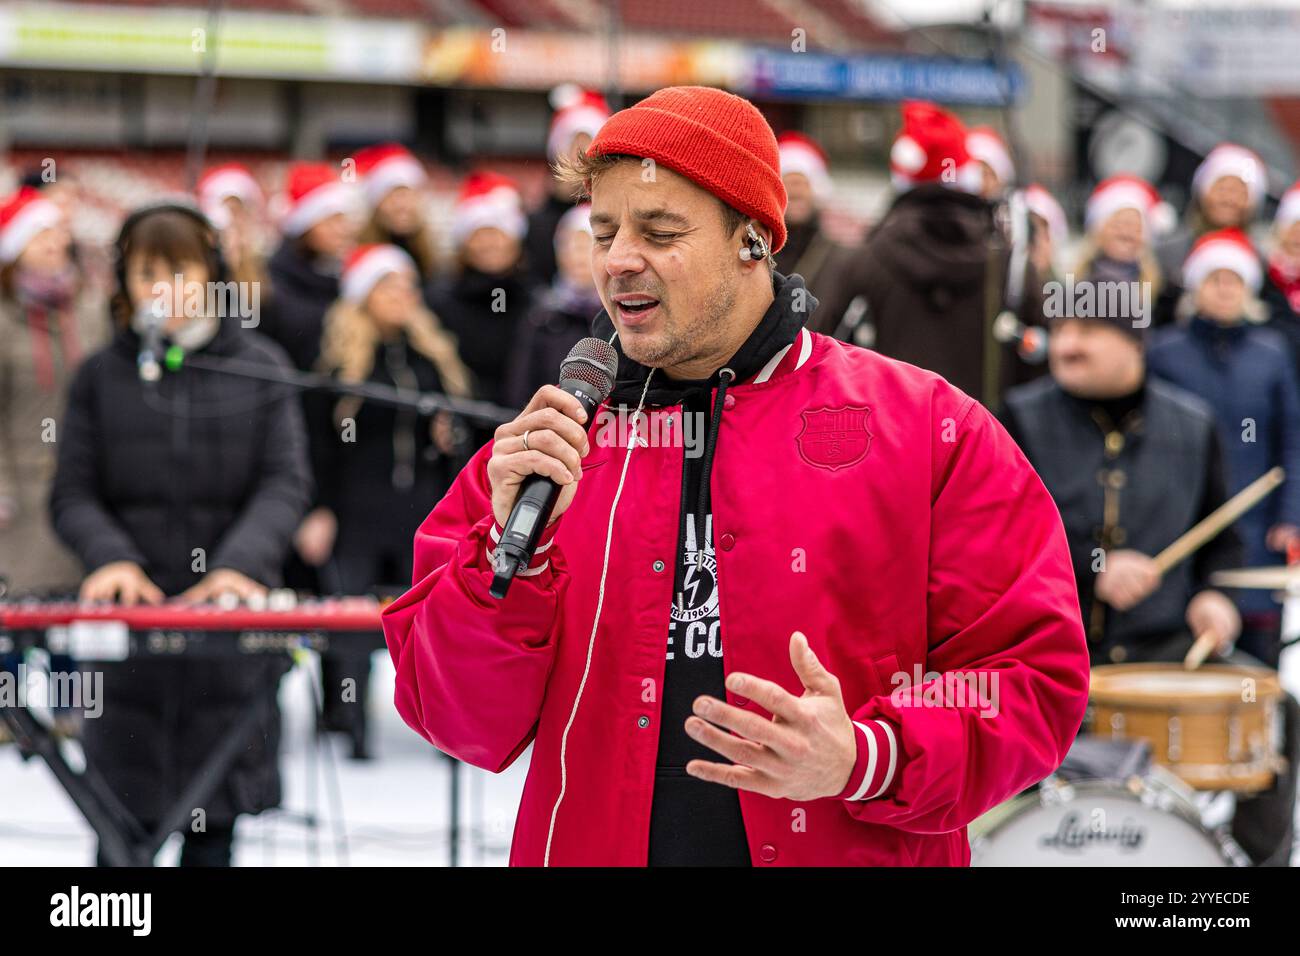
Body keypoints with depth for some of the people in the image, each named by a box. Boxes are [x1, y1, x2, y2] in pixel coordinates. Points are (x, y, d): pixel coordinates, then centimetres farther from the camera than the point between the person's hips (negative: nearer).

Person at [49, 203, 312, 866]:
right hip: (129, 613, 0)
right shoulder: (101, 375, 8)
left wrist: (243, 563, -19)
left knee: (216, 818, 4)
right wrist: (109, 558, -17)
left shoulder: (259, 366, 7)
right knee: (126, 813, -3)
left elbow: (285, 482, -1)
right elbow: (73, 494, 4)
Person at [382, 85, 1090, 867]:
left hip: (855, 851, -2)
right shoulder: (540, 446, 6)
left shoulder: (928, 430, -1)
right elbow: (462, 725, 1)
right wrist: (512, 545, -14)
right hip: (590, 846, 2)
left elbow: (1035, 677, -5)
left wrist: (865, 760, -19)